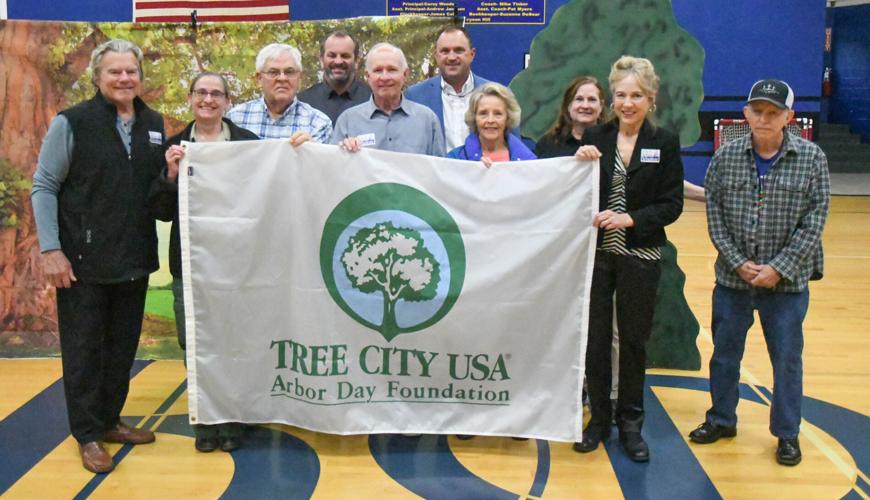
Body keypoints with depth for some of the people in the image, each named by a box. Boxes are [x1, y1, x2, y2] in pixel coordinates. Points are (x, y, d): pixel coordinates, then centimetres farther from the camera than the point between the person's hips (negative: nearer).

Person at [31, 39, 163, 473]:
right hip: (83, 262, -5)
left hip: (135, 260, 5)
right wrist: (50, 250, -13)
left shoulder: (153, 124, 8)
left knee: (122, 347, 14)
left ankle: (109, 421, 30)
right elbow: (43, 187, -6)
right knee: (84, 350, 4)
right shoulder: (72, 123, -7)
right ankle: (87, 435, 16)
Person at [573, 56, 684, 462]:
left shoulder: (664, 143, -2)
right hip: (596, 252, 1)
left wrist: (630, 218, -18)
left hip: (640, 256, -1)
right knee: (595, 338, 8)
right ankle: (598, 419, 23)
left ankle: (630, 424, 23)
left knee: (634, 340, 9)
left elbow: (672, 205, -4)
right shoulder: (595, 138, 3)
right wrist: (580, 164, -15)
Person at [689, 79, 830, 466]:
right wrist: (738, 262, -11)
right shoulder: (725, 157, -3)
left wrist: (779, 268, -13)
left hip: (786, 280, -2)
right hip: (732, 277, 2)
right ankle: (721, 420, 34)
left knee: (787, 358, 8)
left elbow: (815, 220, -7)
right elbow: (714, 214, -2)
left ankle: (787, 433, 25)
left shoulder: (811, 158, -7)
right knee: (725, 351, 15)